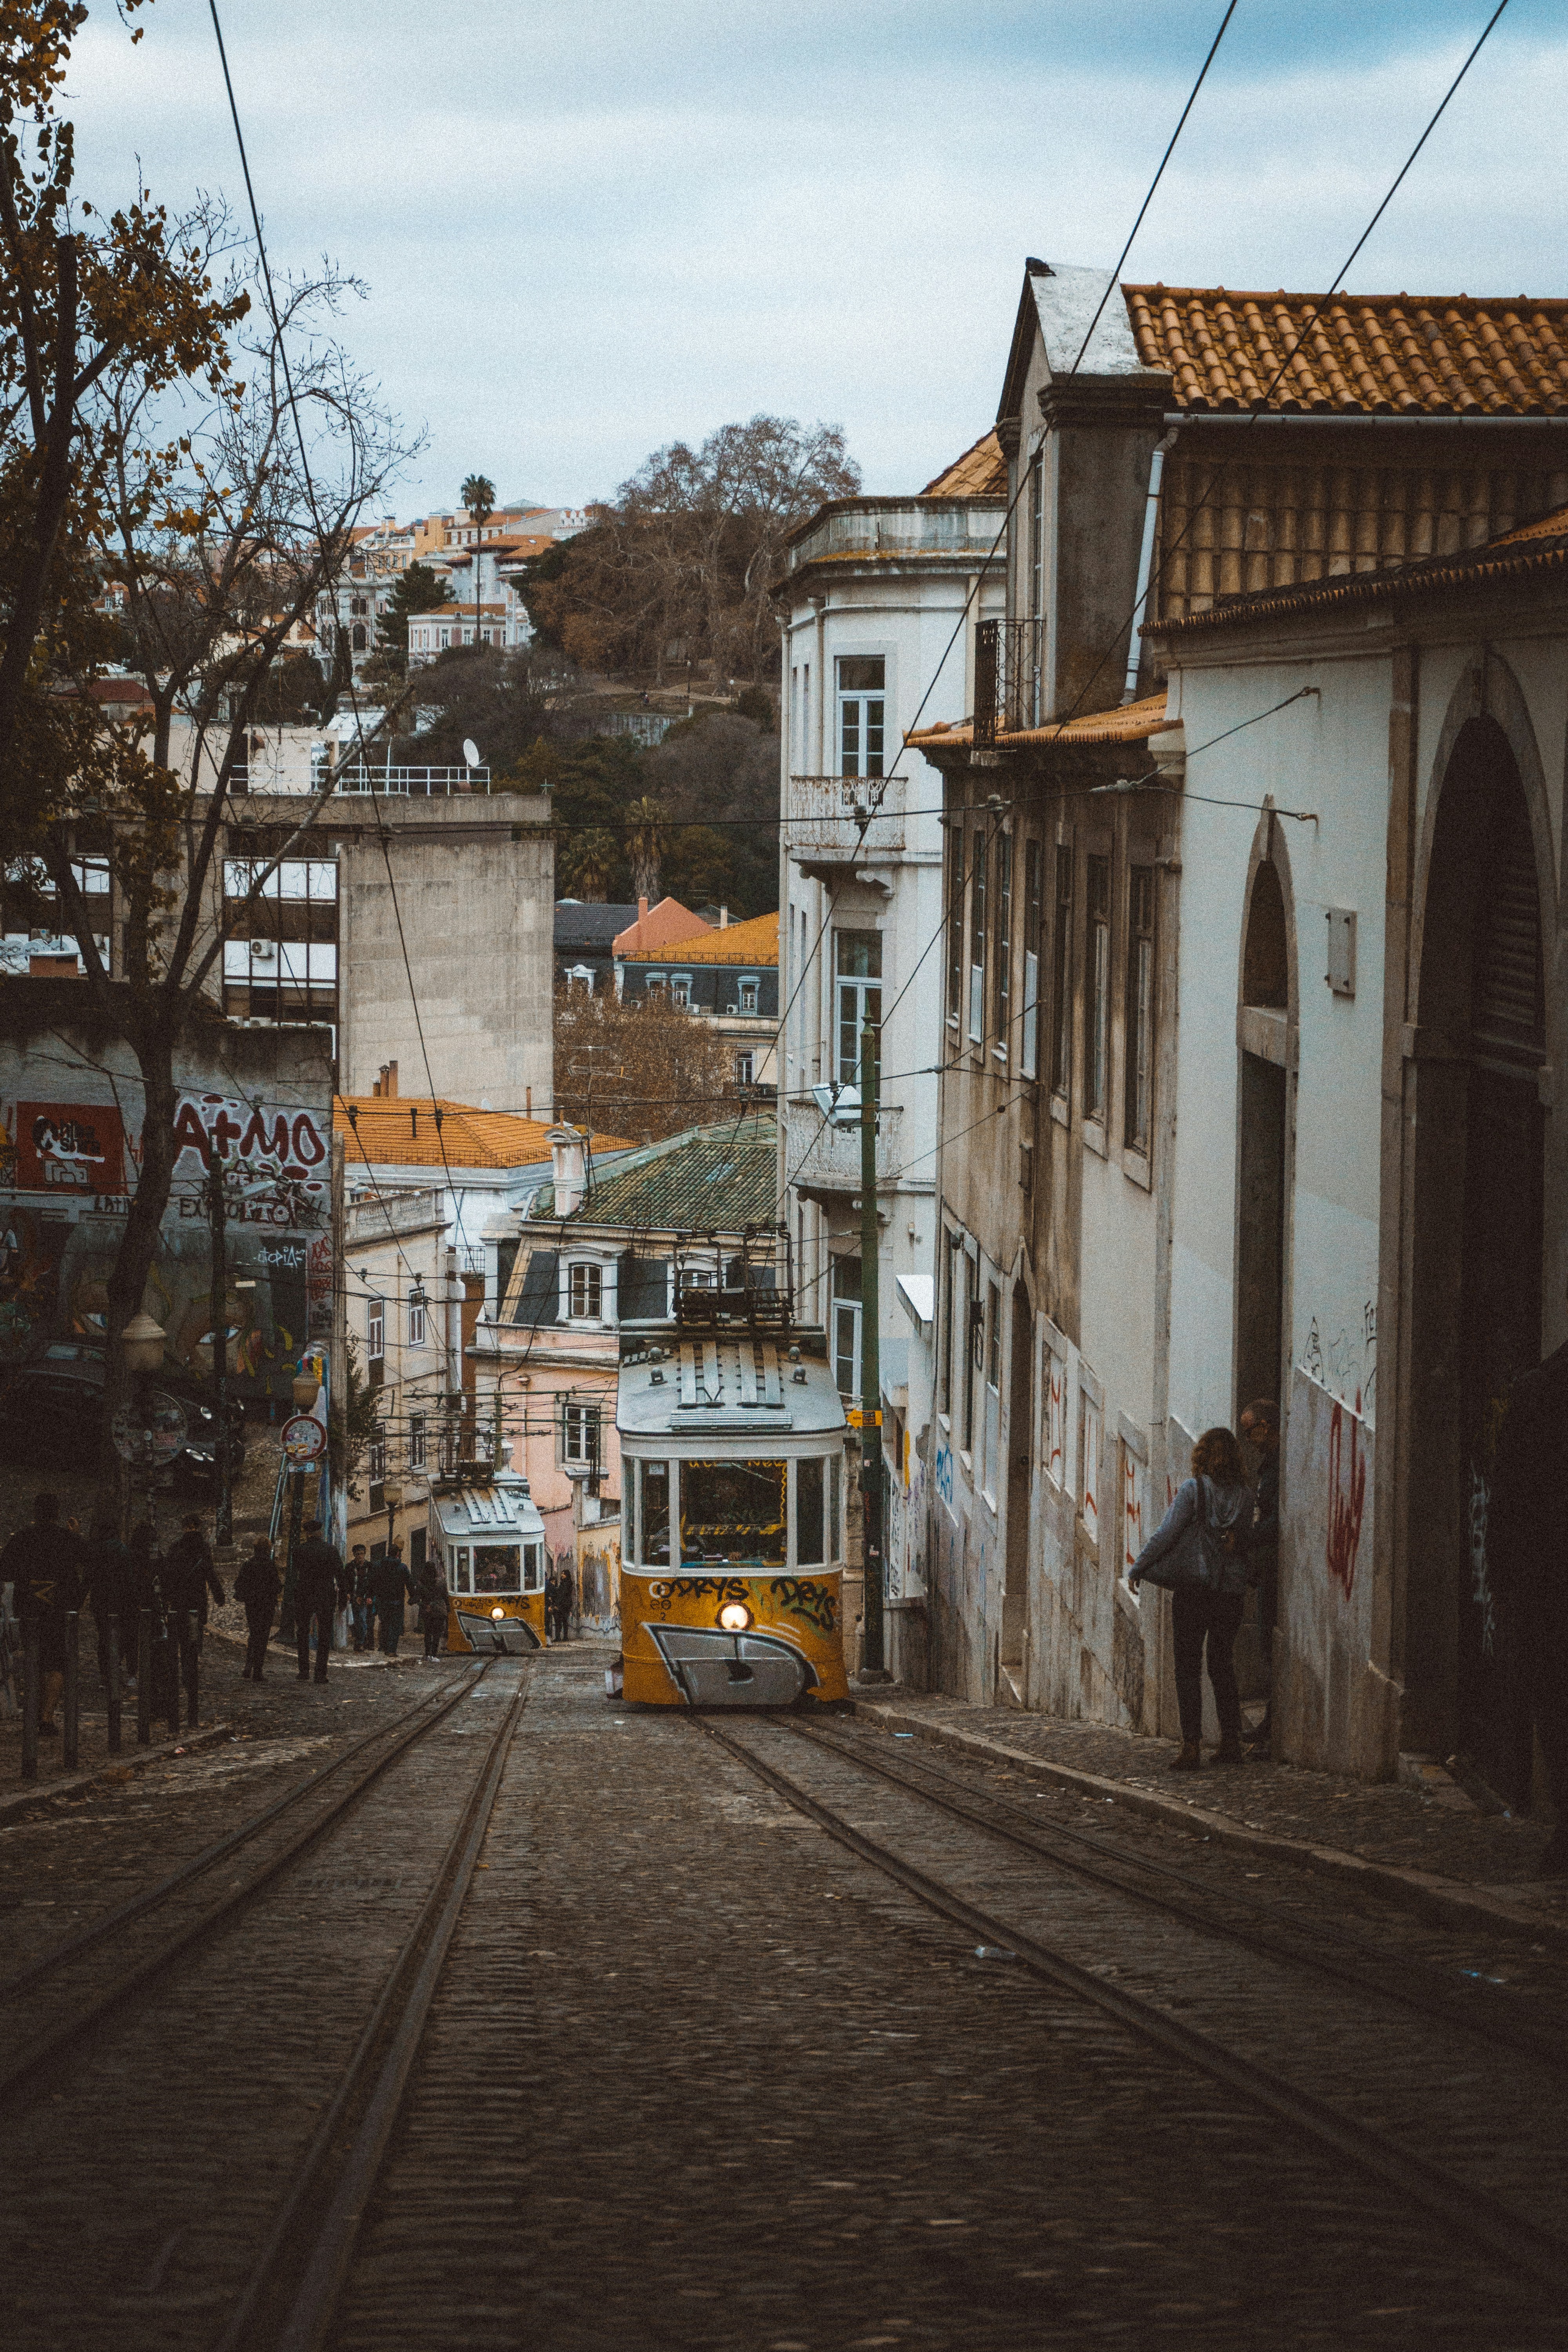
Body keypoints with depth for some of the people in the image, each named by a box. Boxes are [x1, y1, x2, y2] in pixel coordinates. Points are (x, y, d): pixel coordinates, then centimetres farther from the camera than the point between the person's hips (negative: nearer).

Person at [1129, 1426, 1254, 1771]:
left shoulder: (1193, 1489, -8)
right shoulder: (1245, 1494, 3)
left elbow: (1167, 1532, -9)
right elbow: (1247, 1538, 7)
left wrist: (1138, 1568, -1)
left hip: (1193, 1587, -4)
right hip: (1232, 1588, 4)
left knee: (1188, 1666, 0)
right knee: (1223, 1664, 16)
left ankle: (1192, 1746, -8)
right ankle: (1231, 1742, 17)